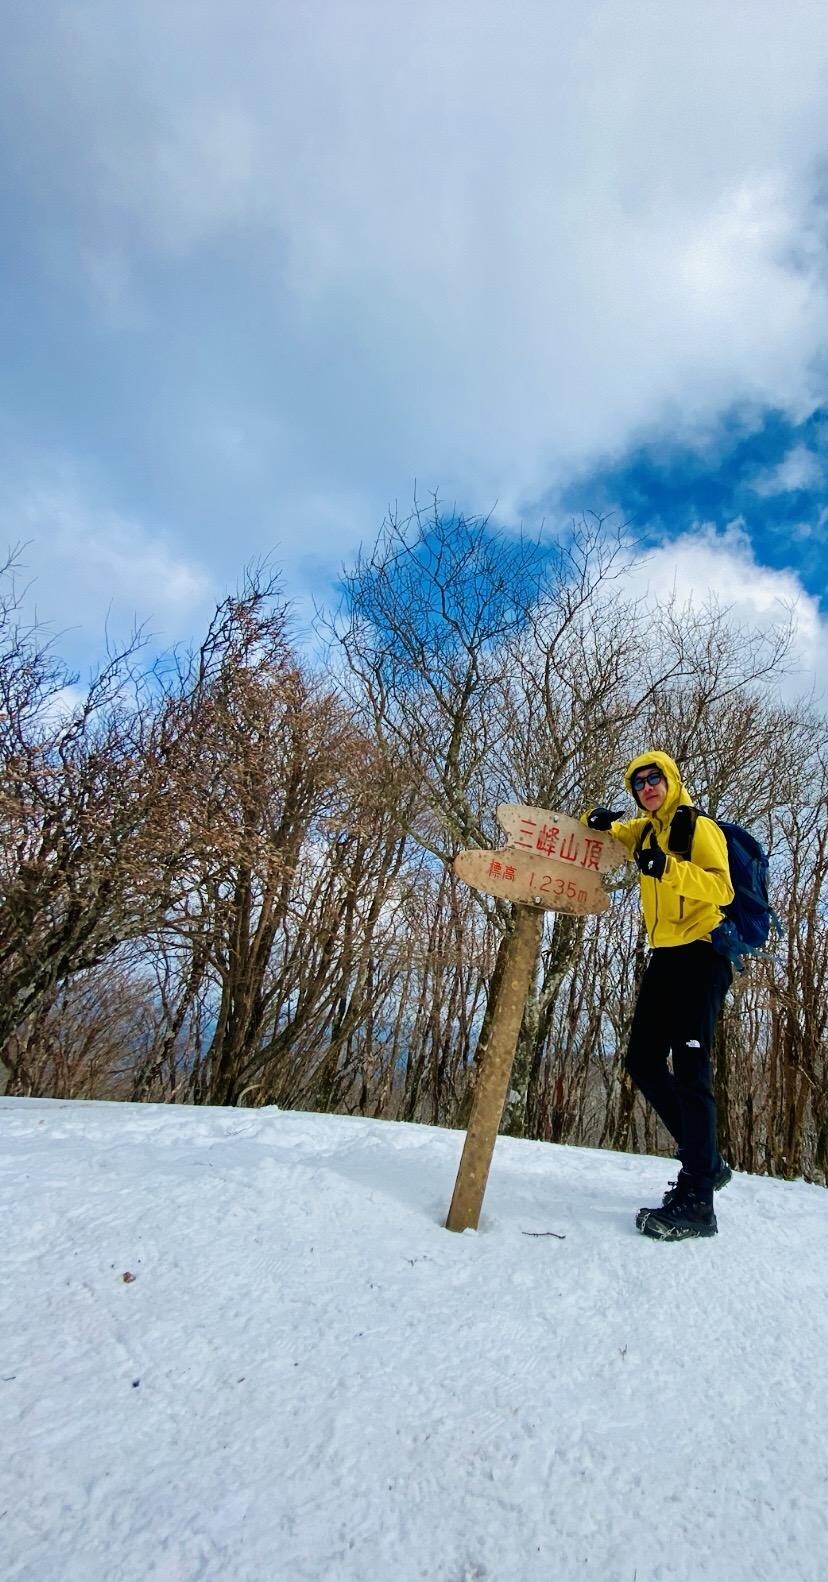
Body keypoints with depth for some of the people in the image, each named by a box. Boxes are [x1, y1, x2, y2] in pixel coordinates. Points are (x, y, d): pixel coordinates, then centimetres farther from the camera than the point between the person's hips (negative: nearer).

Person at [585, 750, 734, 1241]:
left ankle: (696, 1201, -6)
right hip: (665, 958, 9)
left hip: (701, 957, -8)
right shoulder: (646, 831, 13)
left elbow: (722, 887, -20)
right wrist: (602, 822, 3)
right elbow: (609, 834, 27)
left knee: (690, 1070, -12)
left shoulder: (699, 827, -9)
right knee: (644, 1062, 9)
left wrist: (668, 868, -34)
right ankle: (706, 1161, 23)